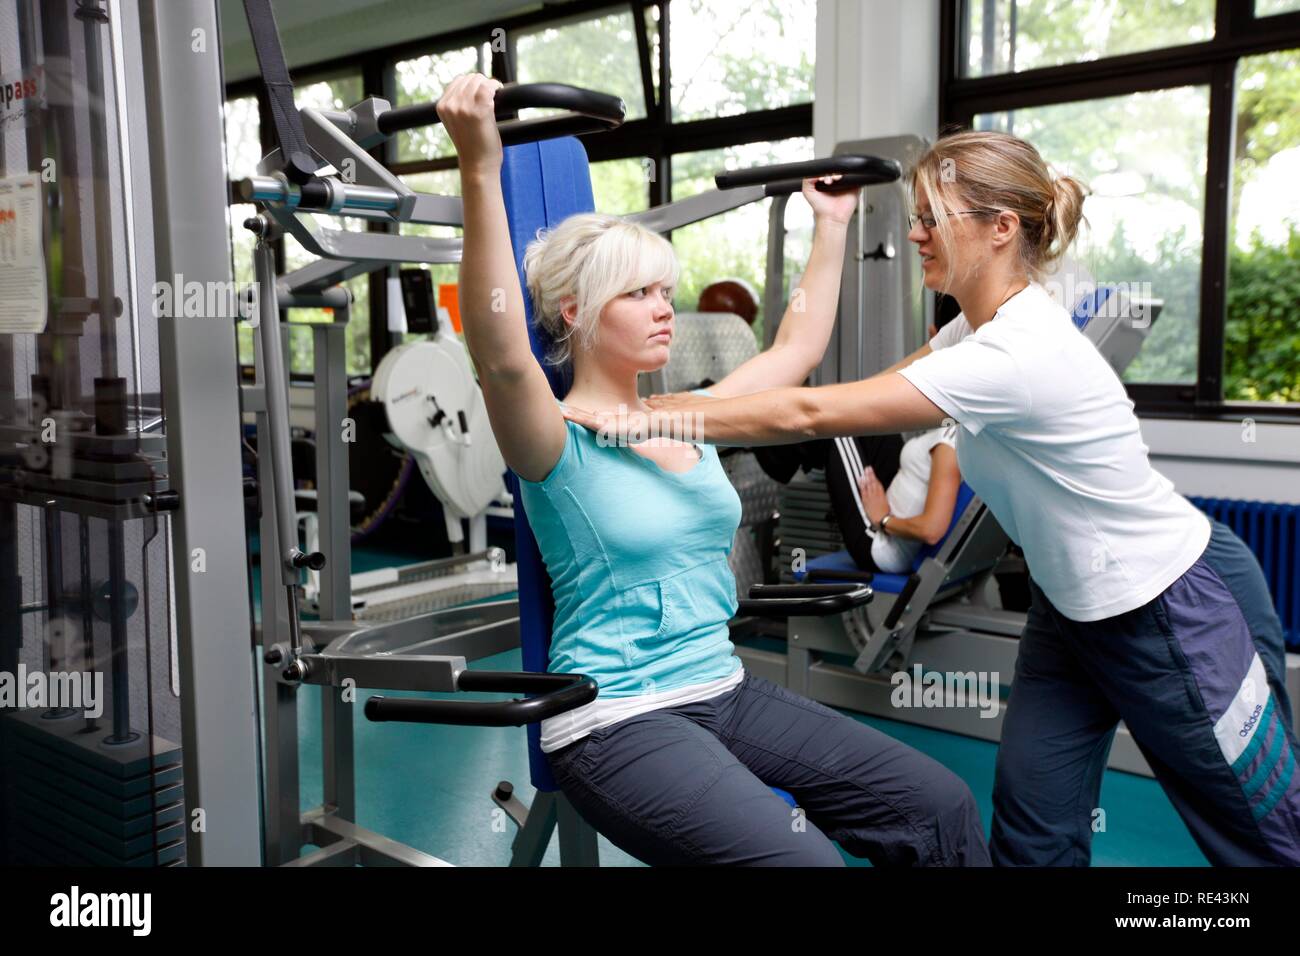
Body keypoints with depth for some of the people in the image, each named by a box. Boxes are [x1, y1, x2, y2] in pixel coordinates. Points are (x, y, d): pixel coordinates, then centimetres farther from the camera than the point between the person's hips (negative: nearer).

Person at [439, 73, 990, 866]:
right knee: (801, 856, -27)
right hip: (615, 722, -7)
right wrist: (481, 171, -40)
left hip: (725, 692, 7)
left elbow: (799, 346, 21)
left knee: (941, 806, -2)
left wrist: (831, 225, 25)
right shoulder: (560, 446, -10)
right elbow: (503, 358, -31)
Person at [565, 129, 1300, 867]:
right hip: (1073, 600, 8)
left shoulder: (1017, 355, -33)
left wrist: (650, 417, -29)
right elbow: (863, 395, 2)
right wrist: (681, 406, -4)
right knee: (1030, 832, 10)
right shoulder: (982, 325, -4)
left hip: (1179, 605, -8)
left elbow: (810, 415, -34)